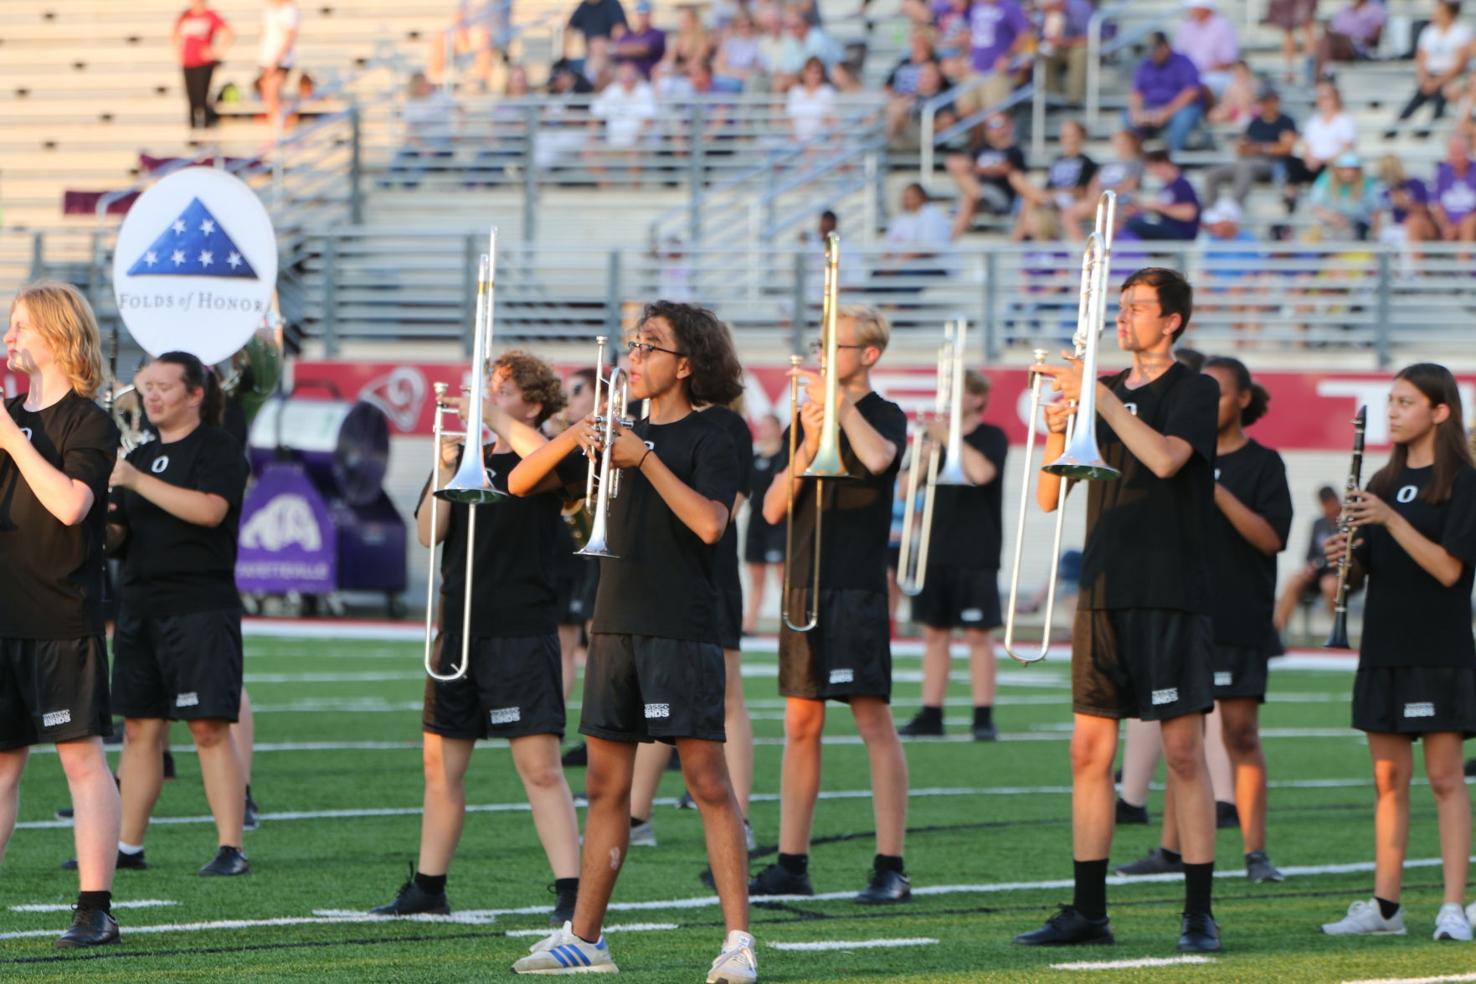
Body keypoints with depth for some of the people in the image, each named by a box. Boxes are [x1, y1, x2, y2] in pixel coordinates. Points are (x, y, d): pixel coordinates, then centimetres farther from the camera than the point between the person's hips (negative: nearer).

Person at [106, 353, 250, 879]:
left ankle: (231, 848, -11)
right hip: (141, 605, 7)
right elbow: (119, 537, 17)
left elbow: (209, 510, -20)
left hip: (201, 605, -7)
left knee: (210, 727, -10)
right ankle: (127, 846, 12)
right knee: (140, 727, 8)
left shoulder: (218, 449, -3)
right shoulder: (141, 456, 17)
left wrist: (136, 481, -21)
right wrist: (103, 524, -7)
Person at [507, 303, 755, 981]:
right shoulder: (622, 434, 14)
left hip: (682, 630, -6)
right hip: (615, 626, 6)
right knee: (607, 785, 10)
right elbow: (519, 484, 13)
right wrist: (571, 438, -6)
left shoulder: (708, 440, -3)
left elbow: (709, 522, -20)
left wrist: (645, 459, -16)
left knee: (707, 779, -9)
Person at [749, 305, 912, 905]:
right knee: (801, 726, 8)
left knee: (874, 721, -8)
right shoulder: (805, 419, 14)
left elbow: (877, 457, -26)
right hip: (805, 585, 6)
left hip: (857, 586, -6)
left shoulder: (884, 416, -2)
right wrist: (807, 447, -8)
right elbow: (773, 508, 7)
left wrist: (838, 400, -18)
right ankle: (791, 865, 12)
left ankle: (890, 867, -8)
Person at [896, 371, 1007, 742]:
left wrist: (949, 439, -17)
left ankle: (984, 718, -2)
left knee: (978, 634, -4)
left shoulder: (991, 437, -2)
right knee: (934, 632, 6)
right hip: (936, 553, 5)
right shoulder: (937, 435, 12)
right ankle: (931, 715, 10)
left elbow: (982, 472, -23)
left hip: (976, 556, -5)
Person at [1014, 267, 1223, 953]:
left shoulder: (1194, 392, -1)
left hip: (1172, 596, -5)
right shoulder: (1102, 391, 15)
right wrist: (1056, 433, -7)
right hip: (1104, 590, 5)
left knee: (1184, 752, -6)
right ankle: (1087, 912, 9)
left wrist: (1099, 397, -20)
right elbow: (1049, 498, 12)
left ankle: (1199, 914, -3)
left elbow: (1165, 457, -21)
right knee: (1090, 751, 4)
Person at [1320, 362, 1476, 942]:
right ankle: (1385, 906, 11)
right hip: (1384, 648, 6)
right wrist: (1344, 557, -8)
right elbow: (1363, 568, 14)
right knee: (1389, 779, 8)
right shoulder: (1385, 483, 13)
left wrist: (1390, 520, -23)